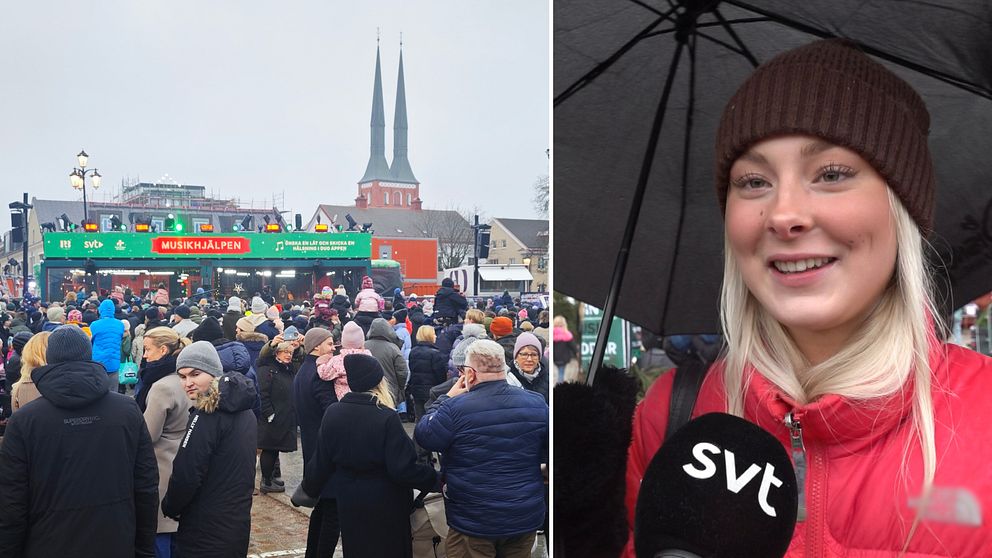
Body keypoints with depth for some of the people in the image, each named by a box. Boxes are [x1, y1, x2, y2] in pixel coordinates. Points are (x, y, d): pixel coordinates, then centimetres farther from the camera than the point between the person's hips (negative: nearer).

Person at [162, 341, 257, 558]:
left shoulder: (208, 414, -18)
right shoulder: (244, 411, 8)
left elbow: (186, 475, -19)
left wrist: (169, 508, -2)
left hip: (205, 534, -8)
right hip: (238, 524, 8)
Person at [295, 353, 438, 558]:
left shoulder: (332, 414, -6)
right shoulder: (387, 418, -21)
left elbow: (322, 462, 3)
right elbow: (402, 470, -23)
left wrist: (309, 486, 21)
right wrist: (433, 477, -10)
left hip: (348, 504, 5)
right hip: (385, 506, -4)